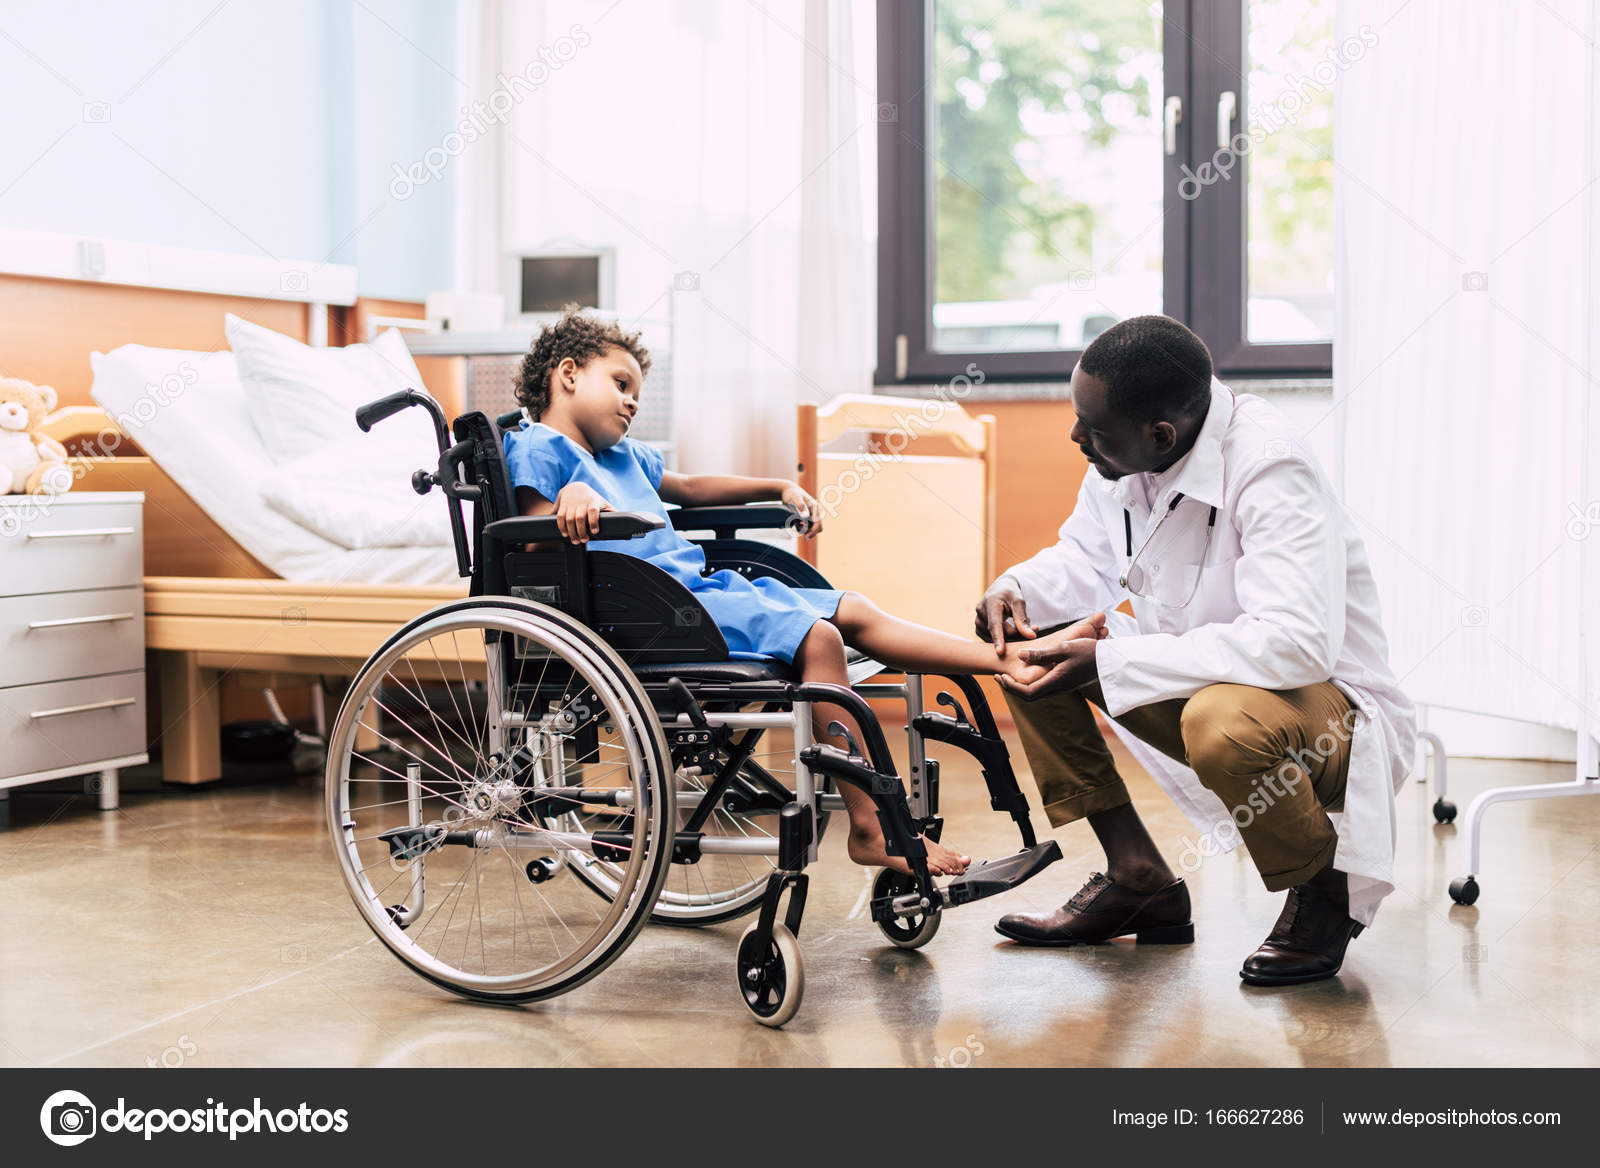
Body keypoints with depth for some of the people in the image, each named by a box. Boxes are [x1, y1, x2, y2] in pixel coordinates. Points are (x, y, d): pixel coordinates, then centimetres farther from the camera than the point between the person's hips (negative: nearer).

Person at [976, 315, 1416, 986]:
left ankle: (1322, 892, -7)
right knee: (1025, 645, 0)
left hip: (1329, 707, -8)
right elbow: (1086, 558, 13)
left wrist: (1108, 664, -38)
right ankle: (1137, 876, 5)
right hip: (1201, 684, 8)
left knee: (1222, 718, -40)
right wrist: (1018, 590, -11)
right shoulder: (1124, 454, -5)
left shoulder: (1270, 471, -28)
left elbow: (1297, 642, -39)